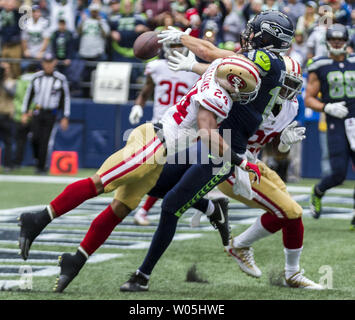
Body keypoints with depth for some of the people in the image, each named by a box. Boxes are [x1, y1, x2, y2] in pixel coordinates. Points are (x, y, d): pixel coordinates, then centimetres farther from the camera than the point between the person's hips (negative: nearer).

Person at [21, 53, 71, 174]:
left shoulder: (61, 79, -2)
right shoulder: (36, 77, 5)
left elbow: (66, 98, 2)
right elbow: (29, 95, 12)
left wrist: (65, 117, -2)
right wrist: (25, 113, 7)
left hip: (51, 114, -2)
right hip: (37, 112, 2)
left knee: (44, 140, -6)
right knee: (35, 138, -11)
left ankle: (41, 167, 2)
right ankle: (38, 158, 17)